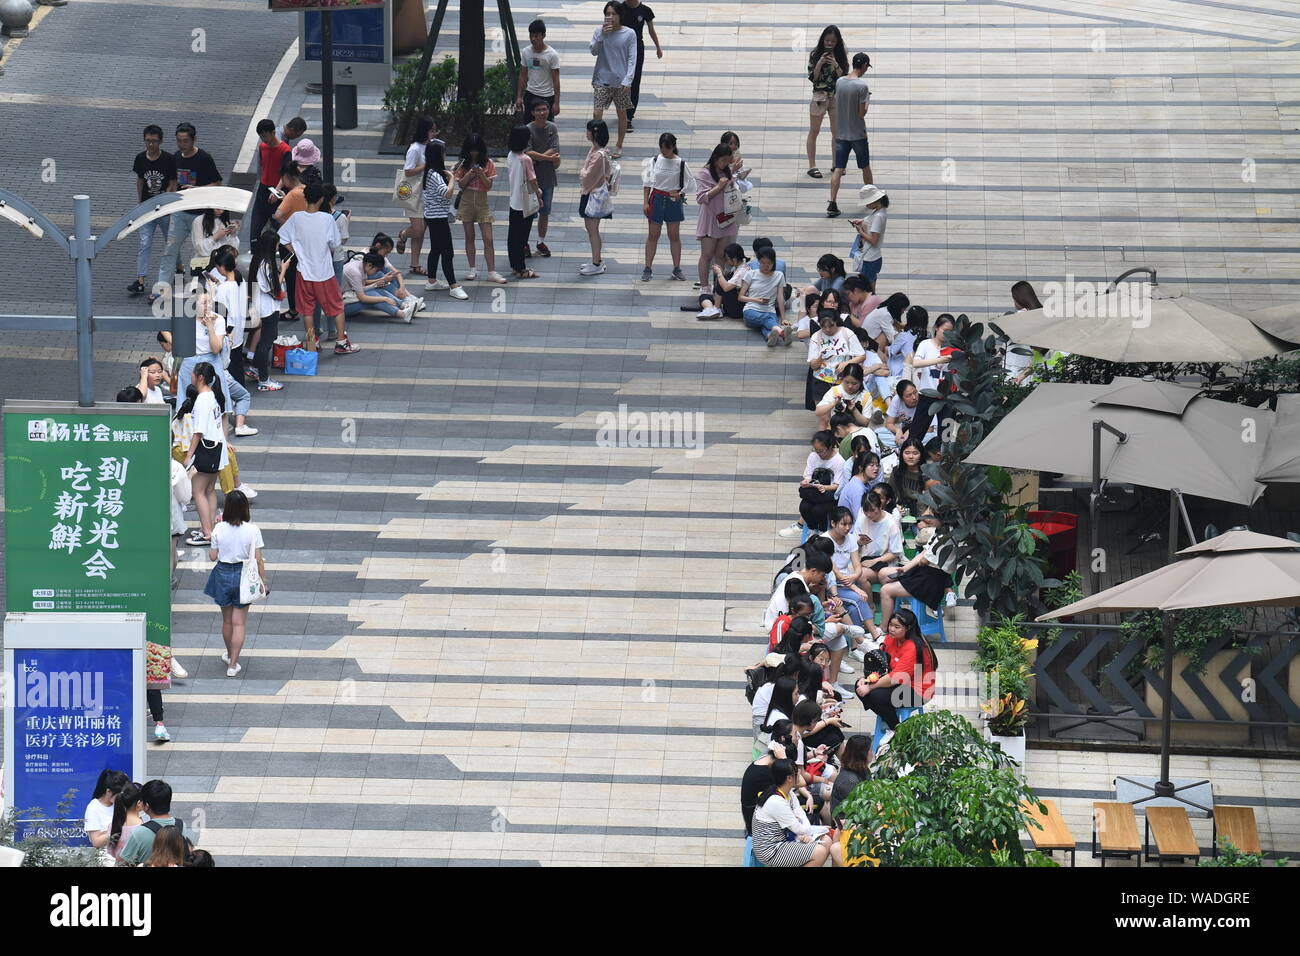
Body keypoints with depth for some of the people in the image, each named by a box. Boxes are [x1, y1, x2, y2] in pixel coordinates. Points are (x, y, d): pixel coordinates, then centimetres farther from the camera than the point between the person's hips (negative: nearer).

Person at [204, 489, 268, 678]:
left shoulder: (219, 529, -11)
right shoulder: (252, 530, -14)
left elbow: (213, 556, -4)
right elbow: (258, 560, -10)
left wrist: (210, 550, 16)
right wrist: (263, 582, -1)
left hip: (223, 574, 1)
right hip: (243, 576, -1)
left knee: (227, 621, 20)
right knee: (239, 623, 5)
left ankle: (230, 655, 40)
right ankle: (233, 664, 2)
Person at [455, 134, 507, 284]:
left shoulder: (488, 163, -2)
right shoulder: (463, 164, 1)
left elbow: (489, 185, -5)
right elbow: (460, 184, -3)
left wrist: (481, 174, -21)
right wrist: (470, 174, -19)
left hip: (482, 202, -1)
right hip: (467, 202, 1)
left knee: (488, 239, -5)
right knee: (469, 237, 8)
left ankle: (492, 272, -4)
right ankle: (472, 270, 16)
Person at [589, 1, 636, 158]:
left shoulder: (629, 34, -6)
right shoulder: (600, 31, -1)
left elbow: (632, 59, -6)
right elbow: (594, 51, -7)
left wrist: (627, 80, -13)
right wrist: (602, 35, -21)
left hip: (621, 81, -1)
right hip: (602, 79, 1)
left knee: (622, 114, 11)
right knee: (597, 114, -7)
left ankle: (619, 146, 27)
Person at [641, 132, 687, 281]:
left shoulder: (680, 163, -5)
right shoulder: (655, 161, -2)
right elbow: (647, 183, 3)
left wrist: (679, 193, -15)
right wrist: (645, 202, -3)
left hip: (674, 200, -1)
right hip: (657, 198, 1)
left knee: (674, 236, 7)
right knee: (653, 235, 5)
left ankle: (677, 269, 16)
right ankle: (647, 268, 10)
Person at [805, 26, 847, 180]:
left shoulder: (841, 55, 1)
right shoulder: (815, 54, -4)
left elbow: (844, 76, -3)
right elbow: (812, 77, -6)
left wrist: (835, 65, -20)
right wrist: (820, 63, -21)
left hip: (837, 96, 2)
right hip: (819, 95, -2)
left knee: (837, 132, 10)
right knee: (814, 132, 0)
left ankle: (836, 164, 22)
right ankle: (812, 166, 3)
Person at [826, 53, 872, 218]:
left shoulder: (839, 82, -1)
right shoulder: (861, 85, -18)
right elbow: (862, 113, -18)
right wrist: (867, 101, 0)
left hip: (841, 133, 4)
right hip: (858, 134, -4)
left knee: (838, 169, 2)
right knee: (865, 167, 16)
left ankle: (832, 204, -8)